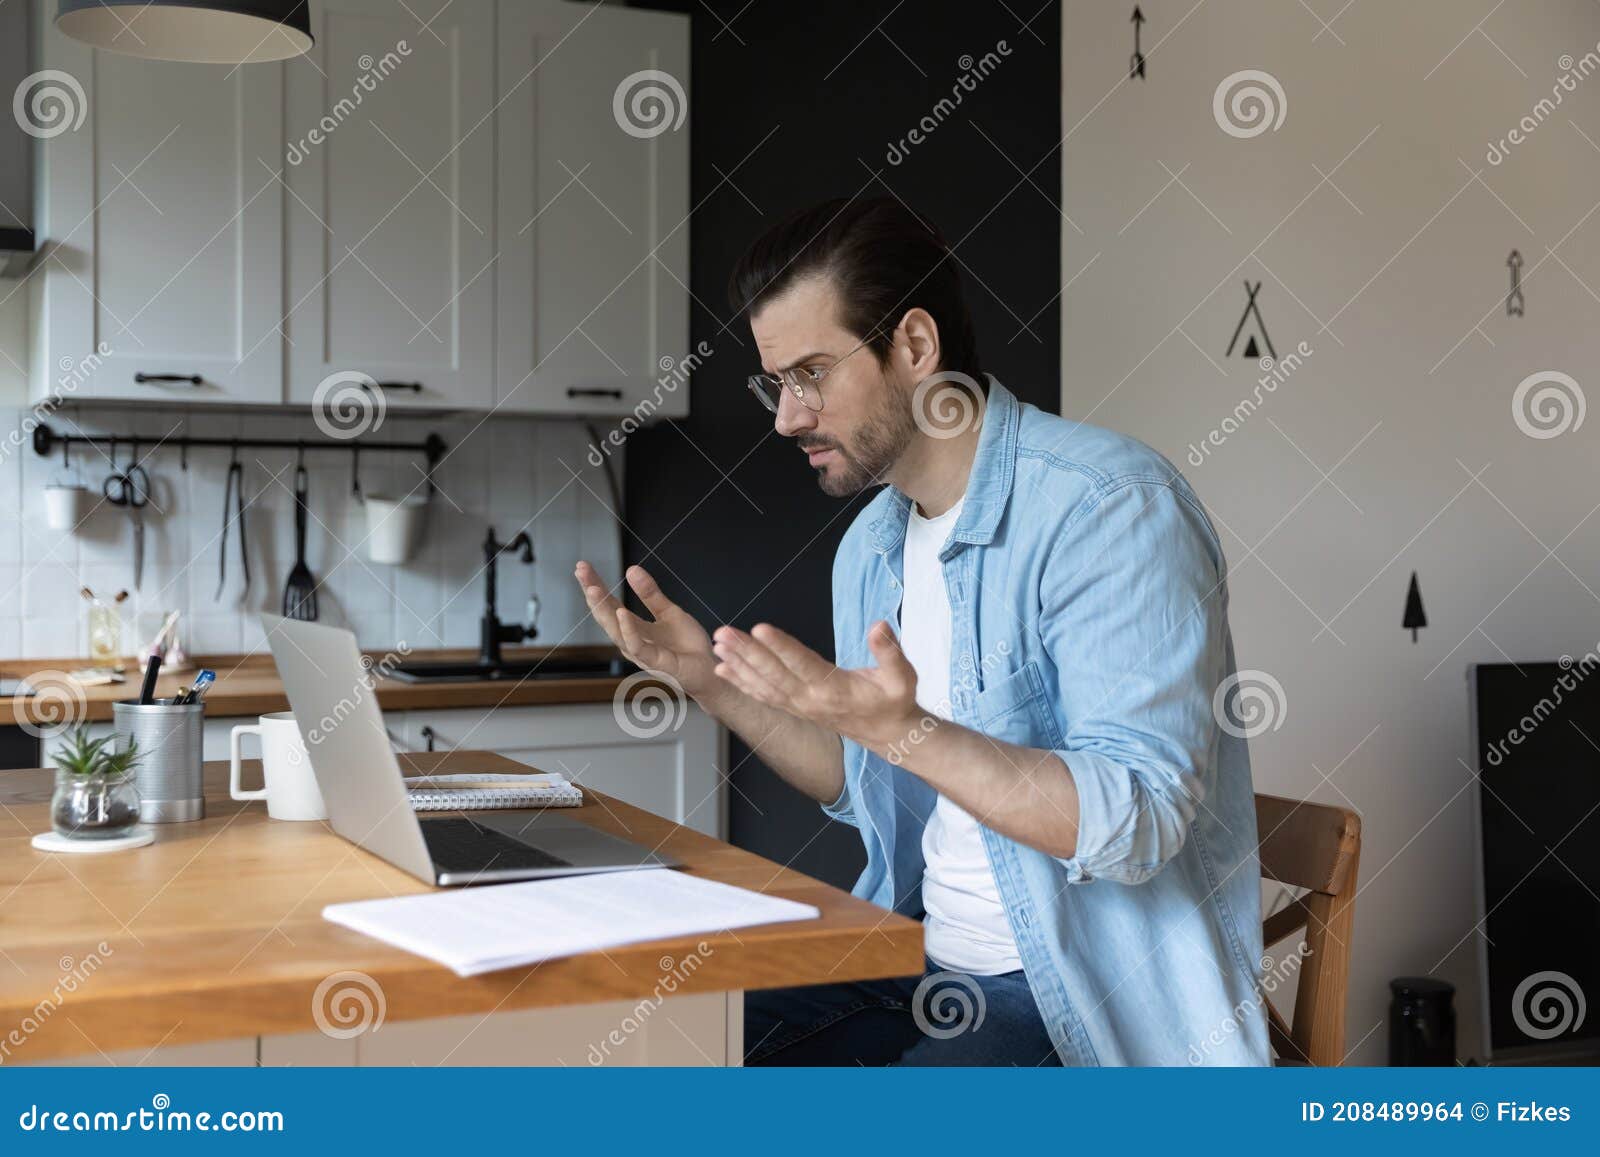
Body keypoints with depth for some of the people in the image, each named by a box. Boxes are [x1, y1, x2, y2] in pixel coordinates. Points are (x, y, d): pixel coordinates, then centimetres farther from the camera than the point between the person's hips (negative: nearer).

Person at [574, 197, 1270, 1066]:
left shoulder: (1109, 506, -18)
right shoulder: (869, 550, 9)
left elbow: (1138, 825, -24)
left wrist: (904, 730, -33)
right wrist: (715, 685, 6)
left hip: (1095, 995, -7)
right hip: (918, 964, 8)